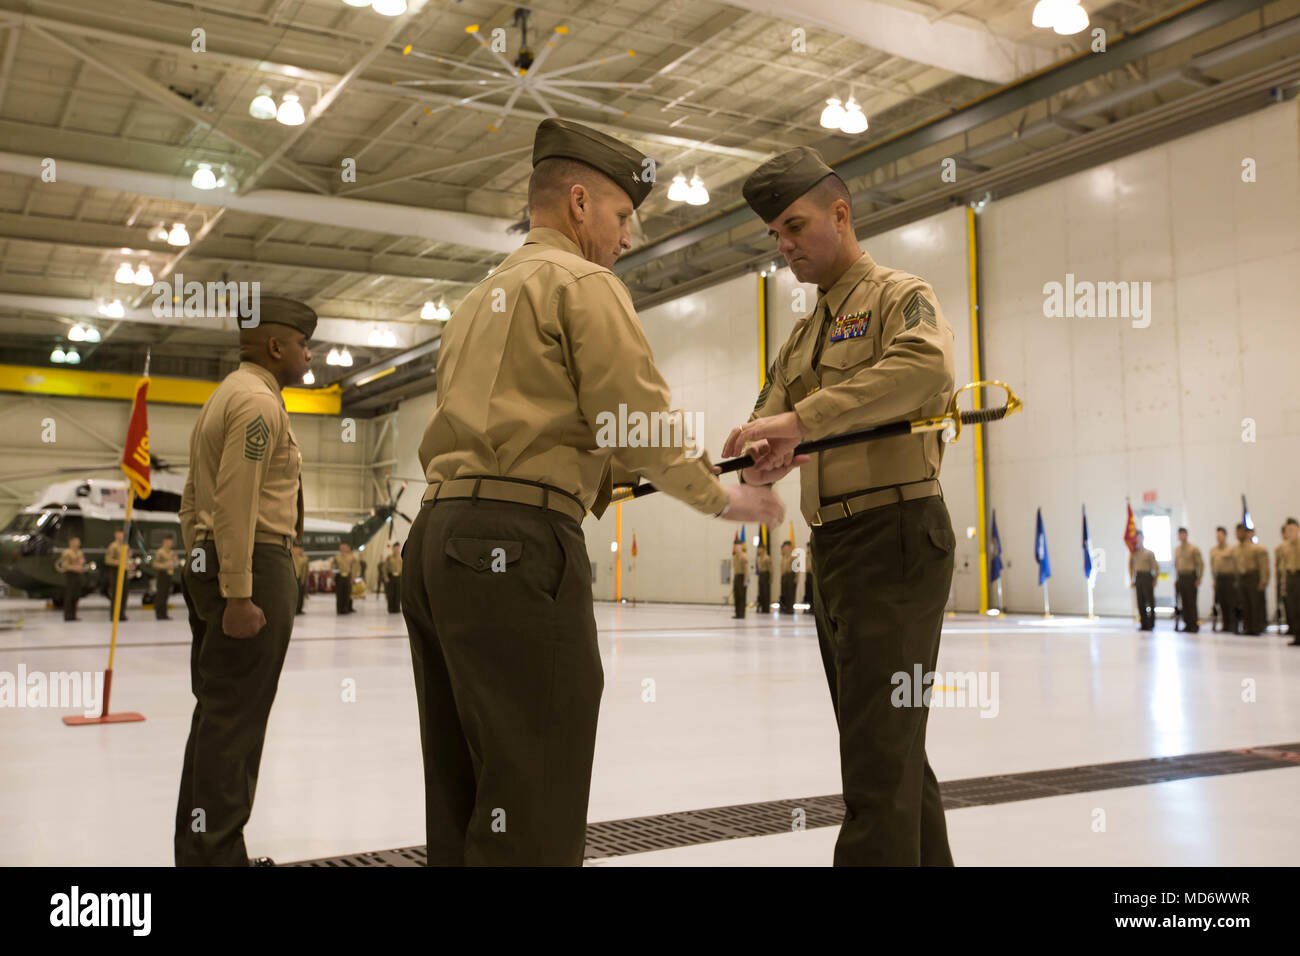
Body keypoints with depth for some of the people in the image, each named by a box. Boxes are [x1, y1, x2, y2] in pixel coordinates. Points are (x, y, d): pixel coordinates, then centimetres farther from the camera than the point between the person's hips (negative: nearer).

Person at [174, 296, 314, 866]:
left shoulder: (223, 397, 22)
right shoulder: (258, 400, -11)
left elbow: (193, 500, 23)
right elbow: (237, 503, -21)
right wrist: (238, 594, -23)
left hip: (209, 563, 10)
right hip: (255, 566, -10)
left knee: (216, 713, 14)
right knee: (235, 718, -7)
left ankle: (198, 849, 22)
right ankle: (217, 855, -1)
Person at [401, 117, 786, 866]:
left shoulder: (482, 296, 26)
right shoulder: (583, 282, -1)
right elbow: (641, 422, -8)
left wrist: (591, 477, 26)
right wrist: (724, 500, 6)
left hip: (436, 538, 9)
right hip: (516, 545, -9)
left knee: (465, 803, 13)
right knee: (534, 809, -6)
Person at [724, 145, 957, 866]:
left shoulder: (901, 296, -2)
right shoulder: (804, 335, 23)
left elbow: (926, 365, -25)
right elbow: (767, 424, 12)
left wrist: (804, 418, -32)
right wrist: (759, 446, -12)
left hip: (894, 540, -8)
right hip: (832, 549, 8)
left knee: (879, 757, -10)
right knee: (895, 753, 15)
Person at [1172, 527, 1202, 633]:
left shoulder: (1193, 549, -5)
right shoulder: (1176, 549, 13)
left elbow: (1201, 564, -7)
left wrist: (1199, 579, -11)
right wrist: (1177, 577, 13)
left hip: (1190, 577, -5)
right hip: (1181, 578, 6)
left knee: (1191, 602, -6)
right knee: (1184, 602, 5)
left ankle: (1195, 625, -1)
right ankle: (1187, 624, 11)